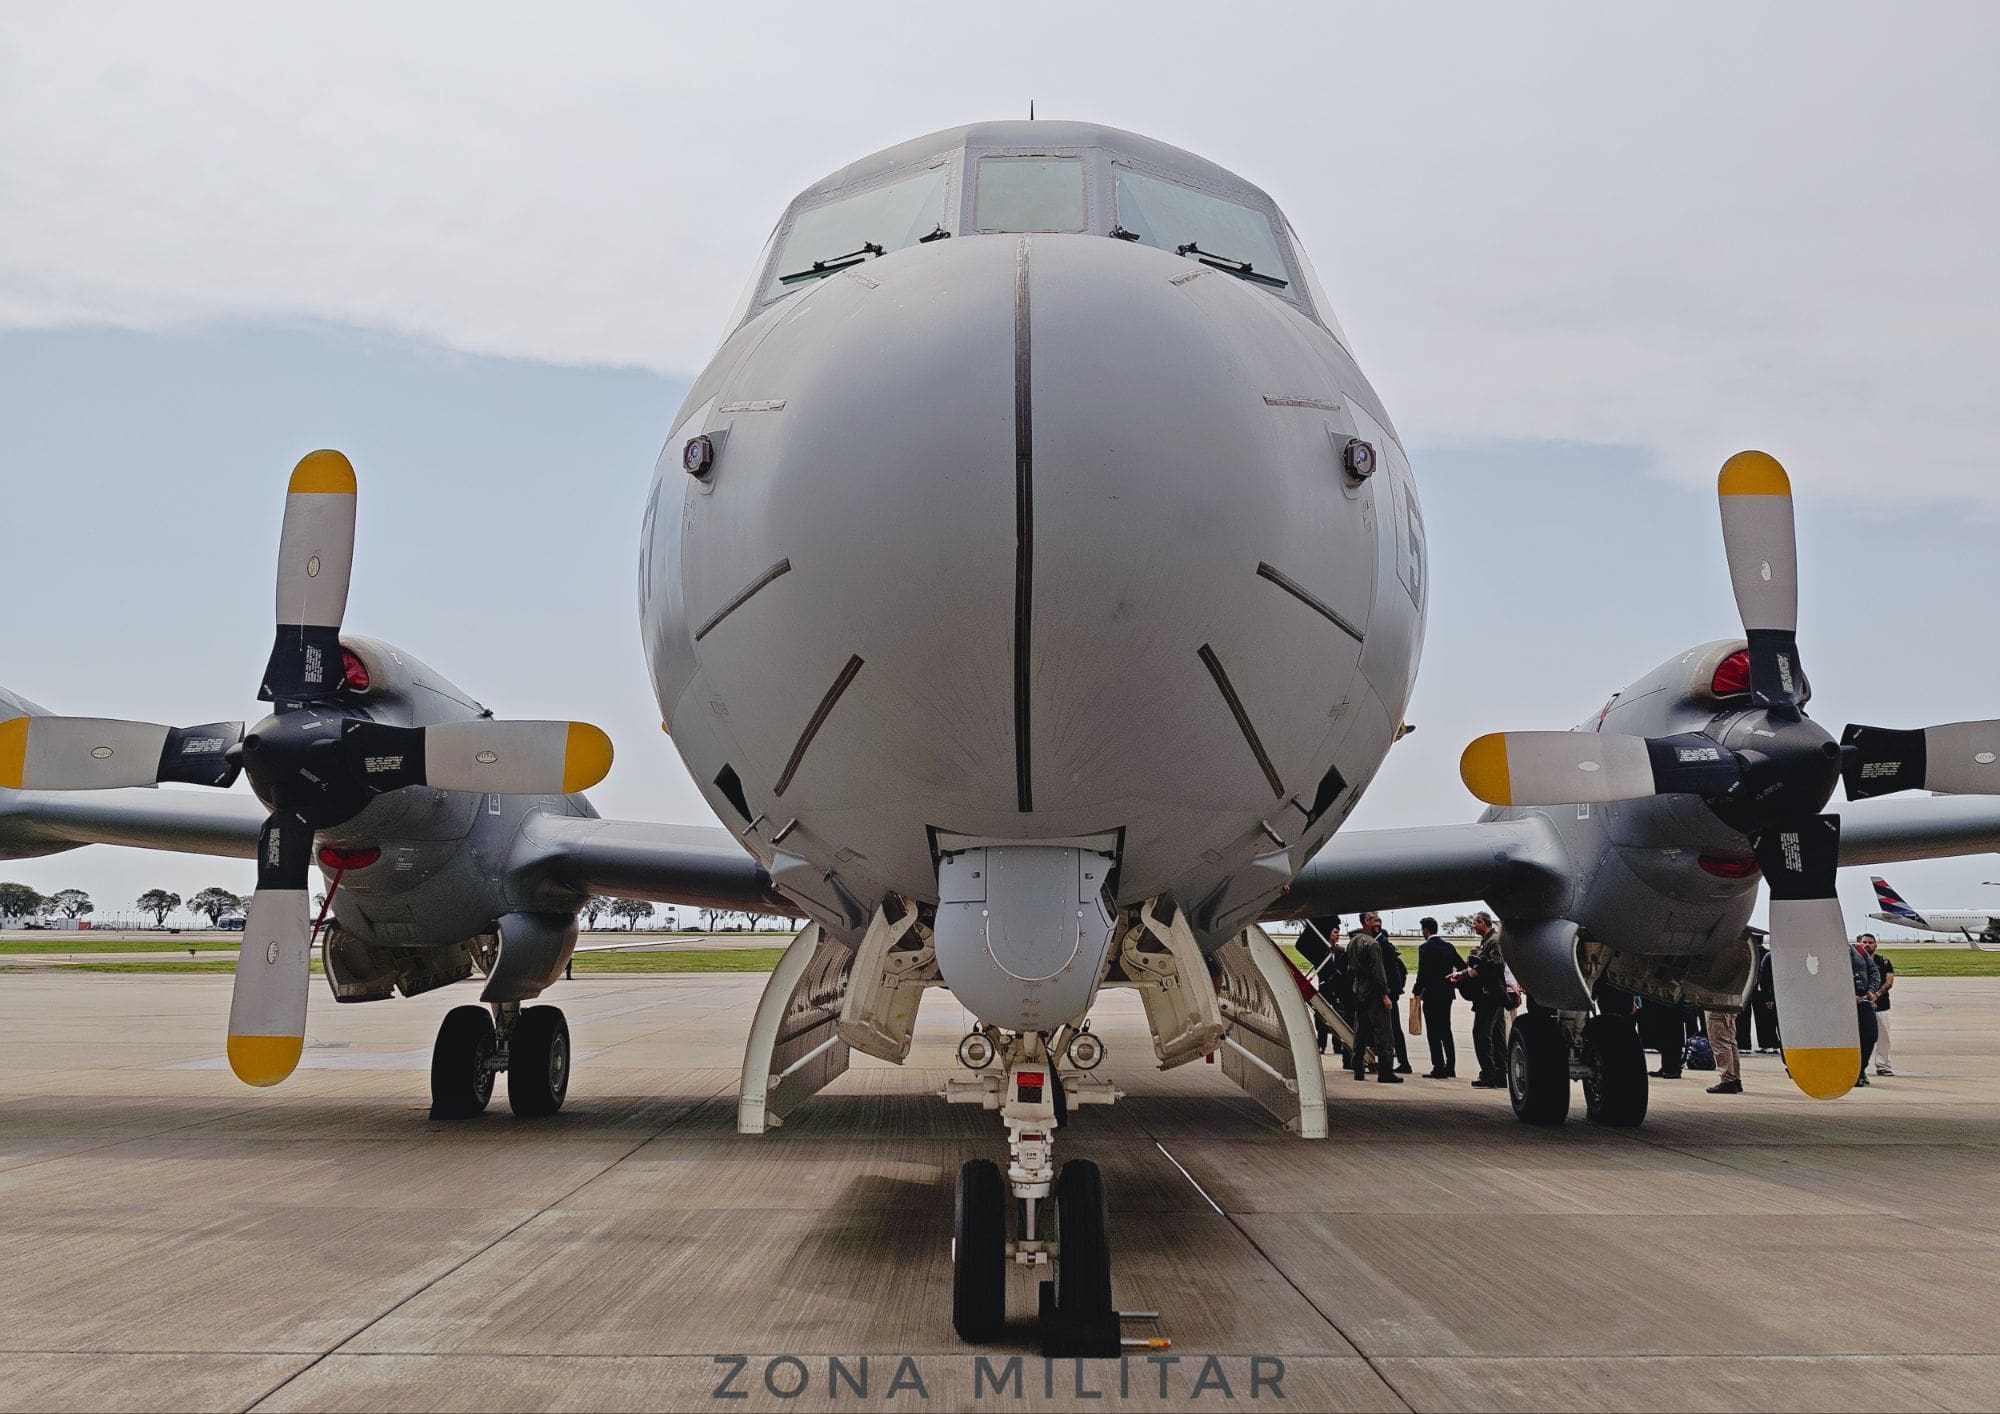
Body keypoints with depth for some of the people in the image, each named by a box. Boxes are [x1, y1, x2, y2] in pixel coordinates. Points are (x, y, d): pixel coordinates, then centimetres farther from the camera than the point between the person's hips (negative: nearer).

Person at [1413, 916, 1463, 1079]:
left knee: (1434, 1032, -3)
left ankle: (1439, 1068, -5)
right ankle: (1450, 1068, 16)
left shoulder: (1425, 947, -12)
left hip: (1431, 994, -7)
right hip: (1447, 994, 7)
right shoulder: (1449, 947, 9)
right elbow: (1462, 966, 10)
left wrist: (1416, 992, -6)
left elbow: (1422, 973, -16)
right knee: (1446, 1030, 15)